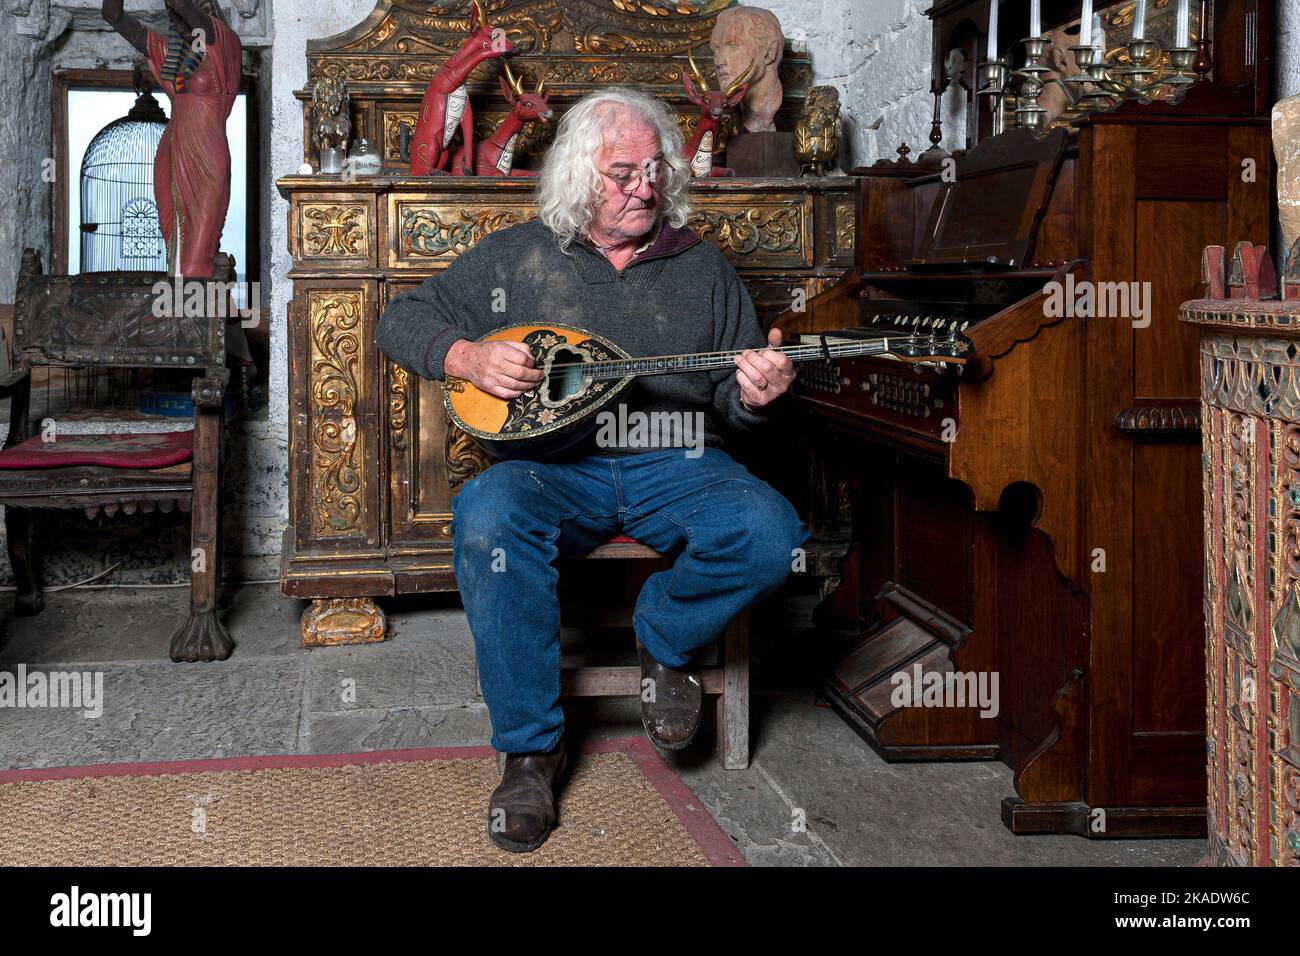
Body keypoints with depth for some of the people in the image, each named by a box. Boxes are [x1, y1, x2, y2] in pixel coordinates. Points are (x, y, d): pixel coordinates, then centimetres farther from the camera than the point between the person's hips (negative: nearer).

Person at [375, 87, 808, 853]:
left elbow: (732, 392, 16)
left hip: (675, 465, 1)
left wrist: (752, 394, -10)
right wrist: (467, 356, -9)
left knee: (770, 535, -30)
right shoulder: (518, 256, 10)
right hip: (556, 465, -1)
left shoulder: (703, 266, 15)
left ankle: (665, 642, 3)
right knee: (487, 518, -35)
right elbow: (402, 320, 12)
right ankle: (531, 747, -20)